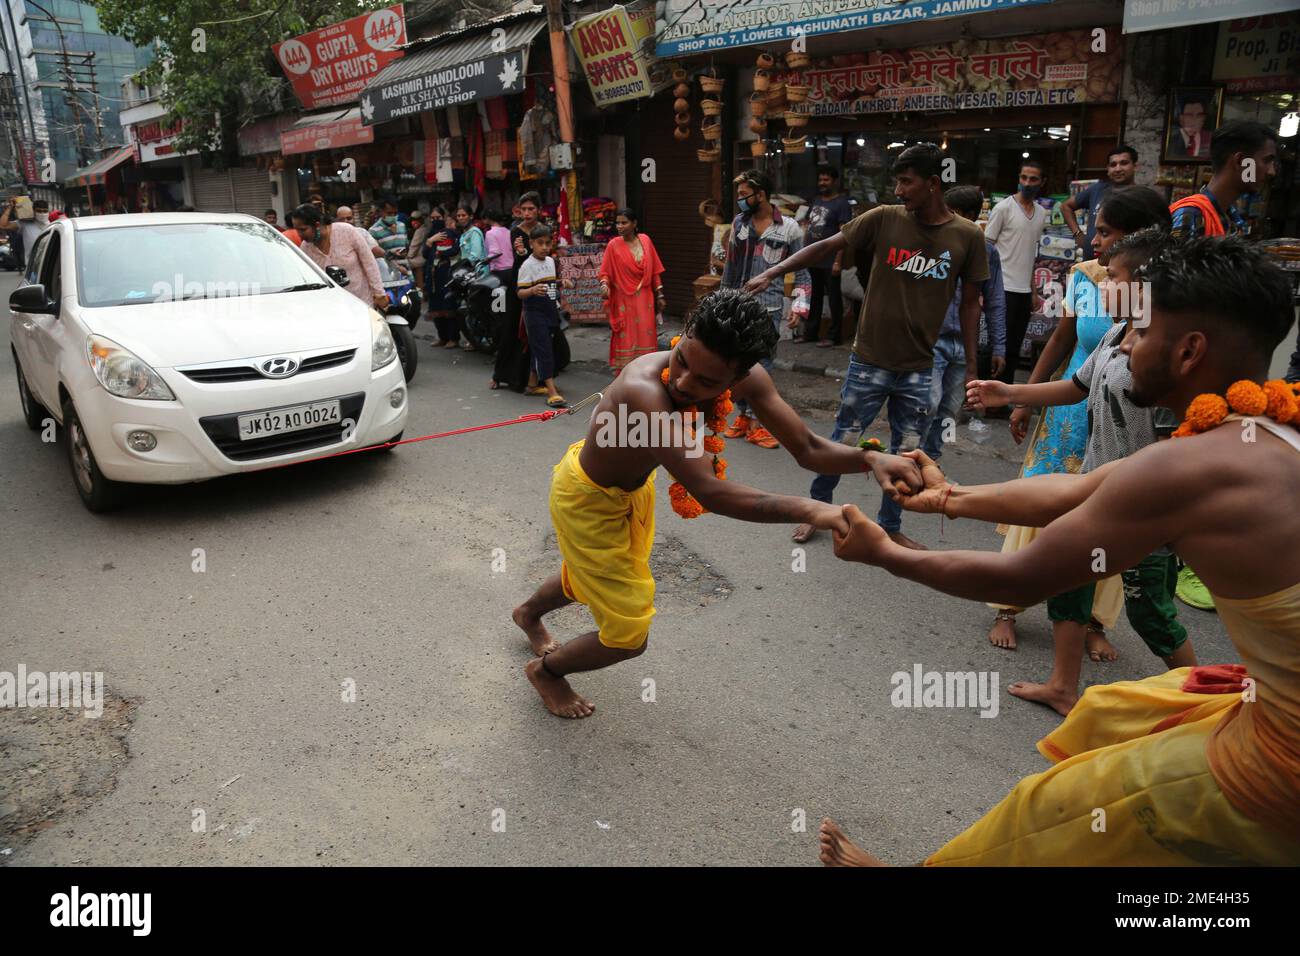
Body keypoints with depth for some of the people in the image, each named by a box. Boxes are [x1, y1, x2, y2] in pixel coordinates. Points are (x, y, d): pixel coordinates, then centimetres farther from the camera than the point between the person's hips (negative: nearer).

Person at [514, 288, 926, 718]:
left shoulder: (746, 377, -25)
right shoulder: (642, 389, -46)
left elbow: (807, 449, -19)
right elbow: (708, 491, -47)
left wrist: (870, 458, -38)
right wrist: (810, 511, -52)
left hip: (633, 486, 7)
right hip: (588, 499, -7)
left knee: (588, 578, 34)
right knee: (628, 637, 3)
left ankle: (528, 614, 66)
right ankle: (546, 669, 34)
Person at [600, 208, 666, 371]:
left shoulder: (645, 240, 2)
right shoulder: (613, 245, -6)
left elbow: (654, 270, 7)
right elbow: (605, 272, -4)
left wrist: (660, 295, 7)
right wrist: (604, 285, -26)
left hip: (644, 299, 3)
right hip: (624, 300, -2)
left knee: (645, 337, 5)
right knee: (626, 339, -1)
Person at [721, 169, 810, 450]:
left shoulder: (789, 228, -4)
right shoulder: (738, 222, 7)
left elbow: (801, 270, -1)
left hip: (768, 307, -4)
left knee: (761, 366, -3)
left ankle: (756, 422, 6)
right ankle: (743, 416, 22)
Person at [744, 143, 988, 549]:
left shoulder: (967, 235, -4)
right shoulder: (884, 218, -6)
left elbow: (970, 303, 3)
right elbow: (826, 246, -1)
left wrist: (971, 367, 3)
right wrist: (772, 272, -7)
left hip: (918, 368, 1)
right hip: (869, 361, -1)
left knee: (905, 453, 11)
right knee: (842, 441, 9)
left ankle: (890, 526, 29)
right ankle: (817, 508, 30)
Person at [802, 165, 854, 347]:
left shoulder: (842, 203, -8)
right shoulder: (817, 200, 15)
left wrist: (838, 261, -20)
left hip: (830, 261, -7)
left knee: (834, 298, 2)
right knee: (813, 298, 15)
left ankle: (833, 336, 9)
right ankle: (810, 332, 25)